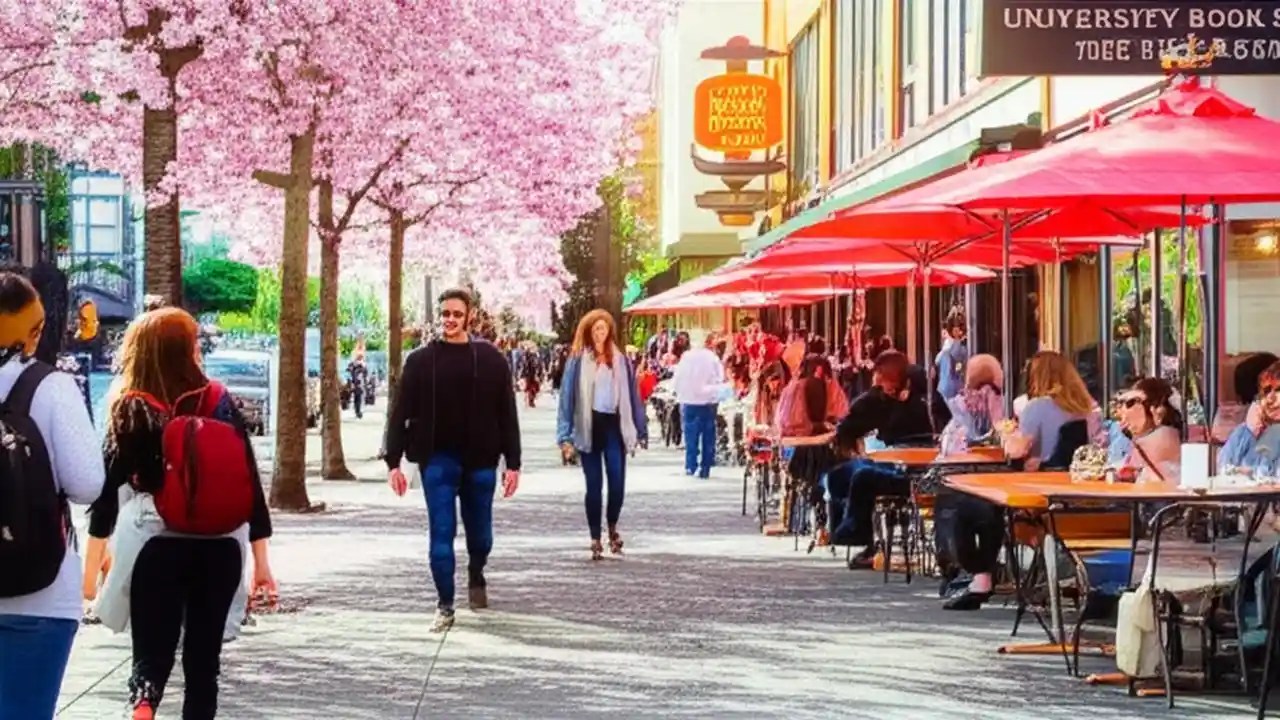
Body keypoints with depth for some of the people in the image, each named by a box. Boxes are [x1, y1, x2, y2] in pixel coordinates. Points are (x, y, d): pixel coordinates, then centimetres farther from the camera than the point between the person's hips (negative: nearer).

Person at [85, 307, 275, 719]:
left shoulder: (131, 410, -3)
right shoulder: (220, 402, 1)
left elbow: (107, 489, -6)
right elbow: (251, 484, 1)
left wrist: (91, 566, -1)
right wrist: (261, 560, 7)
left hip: (157, 547, -2)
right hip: (219, 548, 2)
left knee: (152, 653, 5)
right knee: (203, 657, 14)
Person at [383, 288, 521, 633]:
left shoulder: (491, 359, 1)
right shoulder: (421, 360, 1)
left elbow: (507, 414, 1)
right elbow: (400, 413, 1)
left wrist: (513, 462, -3)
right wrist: (393, 461, -6)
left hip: (480, 460, 1)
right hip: (437, 460, -1)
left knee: (480, 531, 12)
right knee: (441, 534, -3)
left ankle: (476, 576, 42)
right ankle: (444, 605, 5)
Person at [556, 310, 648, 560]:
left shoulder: (621, 360, 6)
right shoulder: (578, 361, -1)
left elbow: (633, 396, 8)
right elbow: (568, 397, -3)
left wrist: (641, 431, 5)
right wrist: (565, 435, -9)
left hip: (614, 426, 1)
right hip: (589, 428, -1)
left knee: (617, 482, -4)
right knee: (594, 485, 3)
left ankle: (612, 527, 22)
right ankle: (595, 539, 12)